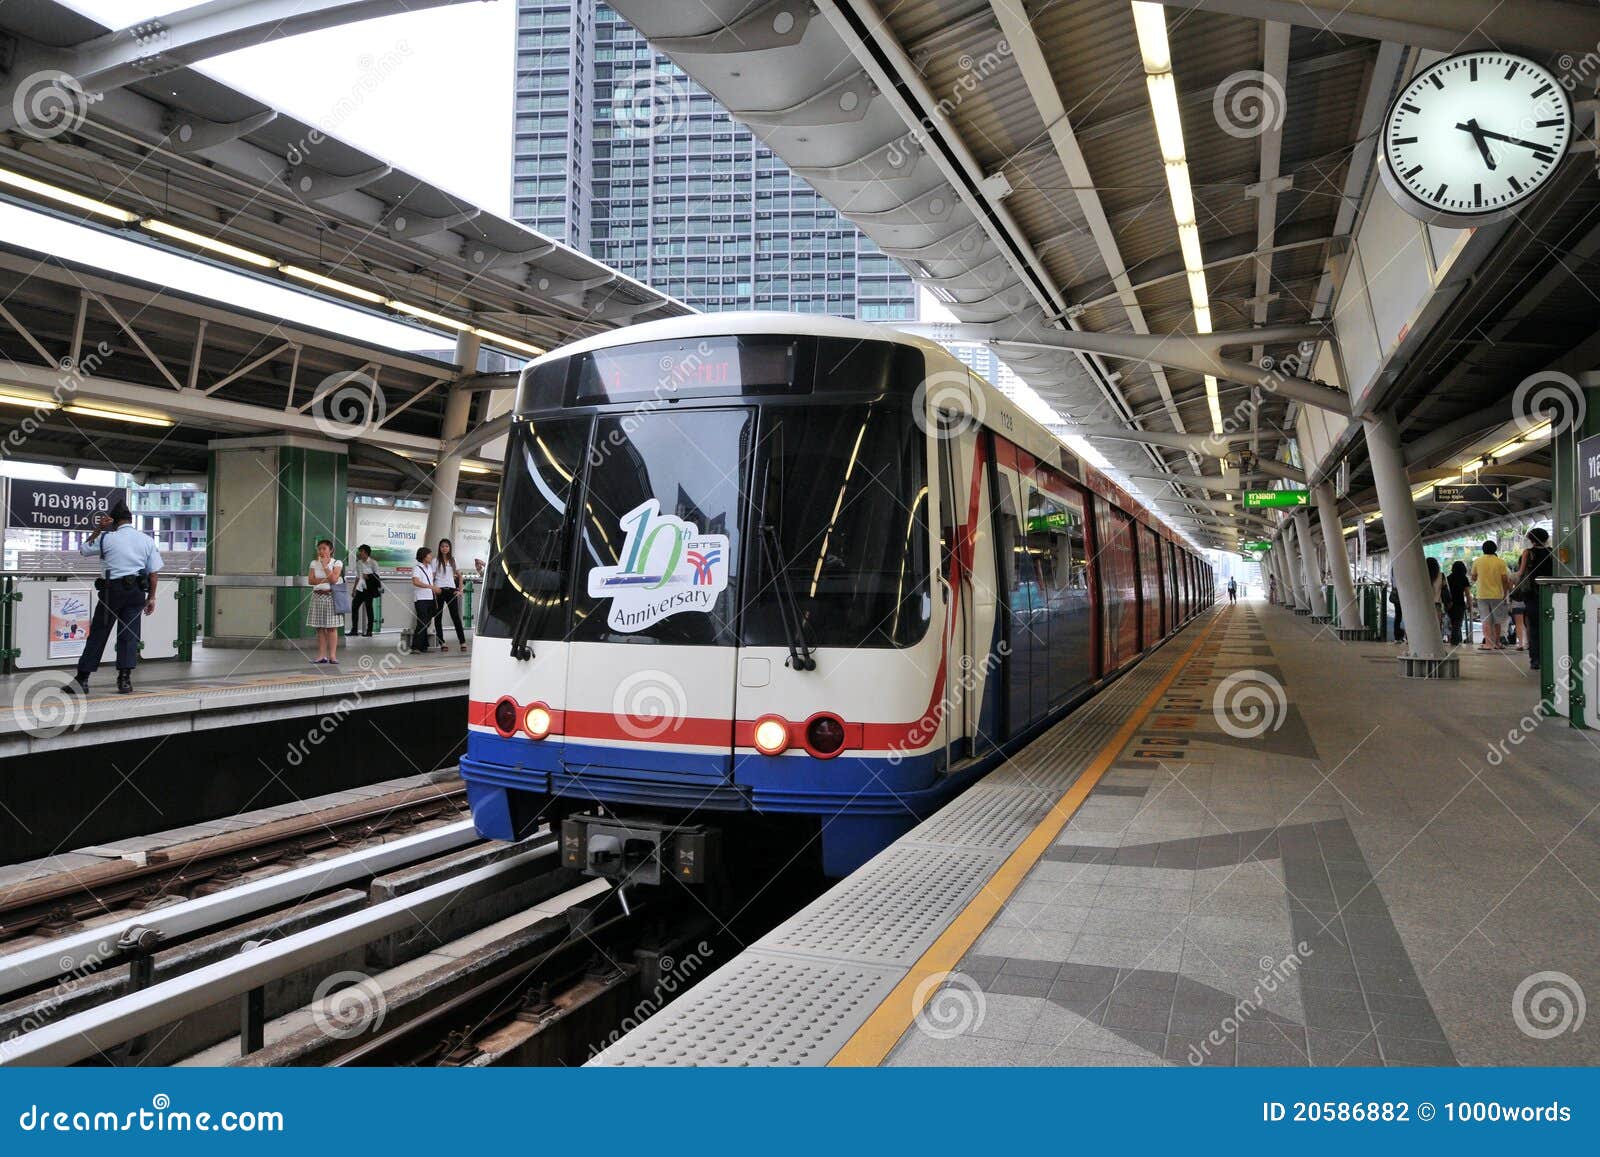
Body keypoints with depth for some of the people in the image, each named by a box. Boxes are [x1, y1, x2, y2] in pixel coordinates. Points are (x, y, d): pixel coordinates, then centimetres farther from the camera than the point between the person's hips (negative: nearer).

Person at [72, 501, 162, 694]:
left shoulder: (107, 538, -3)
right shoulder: (147, 540, 4)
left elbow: (83, 549, 15)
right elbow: (154, 572, 3)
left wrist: (98, 529, 18)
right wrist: (151, 597, 9)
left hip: (111, 590, -2)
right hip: (136, 591, 2)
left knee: (98, 634, 5)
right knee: (129, 635, 4)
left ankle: (82, 678, 9)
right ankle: (125, 678, -1)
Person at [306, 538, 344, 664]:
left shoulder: (337, 563, 1)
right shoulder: (314, 563, 10)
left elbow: (334, 579, -13)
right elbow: (310, 580, -1)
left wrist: (325, 565, -9)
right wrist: (326, 580, -11)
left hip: (331, 596, -3)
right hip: (318, 596, 3)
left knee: (332, 627, -4)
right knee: (320, 628, 3)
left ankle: (332, 655, -2)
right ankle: (322, 655, 5)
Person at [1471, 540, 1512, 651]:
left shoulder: (1477, 561, 0)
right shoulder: (1500, 562, -3)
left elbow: (1473, 578, 8)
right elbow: (1505, 579, -5)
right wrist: (1505, 594, 5)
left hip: (1482, 595, 0)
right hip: (1497, 595, 0)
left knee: (1486, 620, -1)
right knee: (1497, 620, 12)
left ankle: (1488, 643, -9)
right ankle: (1496, 643, 19)